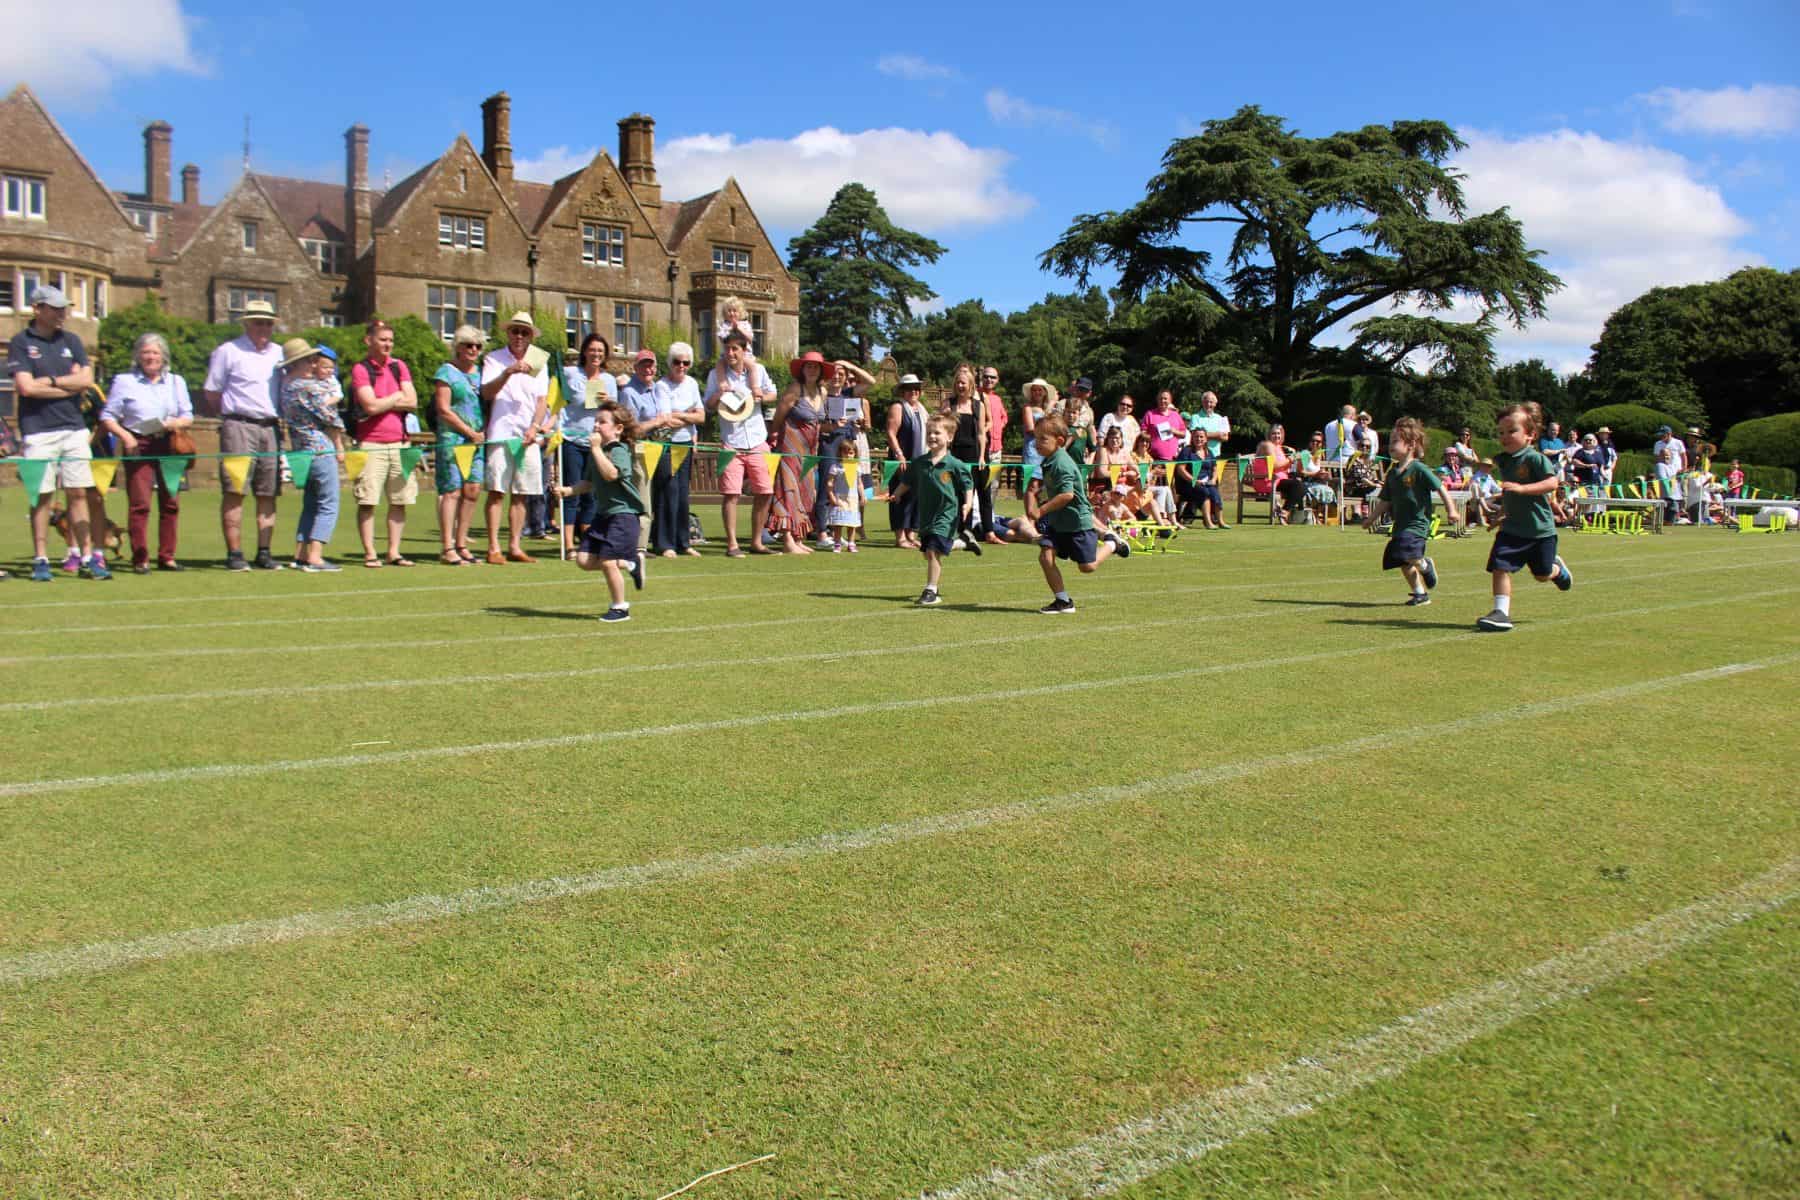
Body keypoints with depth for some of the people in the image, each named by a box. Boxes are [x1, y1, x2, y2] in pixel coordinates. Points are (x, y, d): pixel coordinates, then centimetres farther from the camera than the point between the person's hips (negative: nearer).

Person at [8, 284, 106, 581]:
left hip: (74, 428, 4)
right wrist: (70, 385, -4)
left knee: (78, 494, 4)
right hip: (39, 431, -3)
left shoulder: (71, 341, 12)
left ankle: (87, 557, 6)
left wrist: (50, 381, -6)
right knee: (41, 496, -1)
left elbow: (87, 380, 2)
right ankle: (40, 561, 6)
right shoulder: (20, 342, 0)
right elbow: (26, 387, -10)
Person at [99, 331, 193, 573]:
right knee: (139, 504, -8)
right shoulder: (124, 381, 8)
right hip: (138, 446, -3)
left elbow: (188, 417, 15)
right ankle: (140, 559, -4)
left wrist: (176, 423, -7)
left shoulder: (176, 382, 17)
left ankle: (167, 557, 8)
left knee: (171, 503, 2)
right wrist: (124, 436, -11)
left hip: (169, 446, 3)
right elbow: (107, 417, 5)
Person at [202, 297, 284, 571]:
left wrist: (279, 417, 12)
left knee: (268, 494, 4)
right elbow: (211, 393, 4)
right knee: (234, 491, -8)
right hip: (239, 427, -5)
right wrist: (233, 413, 5)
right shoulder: (228, 351, 2)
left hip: (270, 428, 5)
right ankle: (234, 554, -5)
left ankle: (264, 553, 10)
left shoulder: (279, 353, 16)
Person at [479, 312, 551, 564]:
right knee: (497, 491, -7)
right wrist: (508, 372, -23)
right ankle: (493, 548, -6)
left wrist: (534, 427, -6)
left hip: (528, 436, 4)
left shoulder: (539, 363, 15)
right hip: (500, 434, -3)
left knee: (521, 494, 5)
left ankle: (514, 546, 11)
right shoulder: (494, 359, 5)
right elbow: (486, 392, -9)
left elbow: (543, 400, 10)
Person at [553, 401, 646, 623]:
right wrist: (569, 490, 7)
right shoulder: (601, 452, 14)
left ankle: (620, 608, 7)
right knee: (584, 559, 3)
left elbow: (611, 474, -33)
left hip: (623, 514, -9)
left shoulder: (619, 450, -13)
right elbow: (590, 482, 23)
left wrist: (596, 448, -27)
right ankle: (630, 563, 20)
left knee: (607, 561, -10)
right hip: (603, 513, 9)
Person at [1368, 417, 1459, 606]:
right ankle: (1420, 593, 22)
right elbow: (1385, 501, 16)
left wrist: (1451, 510, -12)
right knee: (1403, 563, 8)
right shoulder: (1392, 472, 9)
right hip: (1401, 524, 8)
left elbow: (1440, 488, -9)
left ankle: (1425, 565, 3)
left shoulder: (1419, 469, -12)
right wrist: (1374, 518, 11)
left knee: (1406, 552, -28)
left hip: (1418, 522, -8)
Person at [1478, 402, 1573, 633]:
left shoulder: (1535, 459, -14)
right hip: (1512, 528, 5)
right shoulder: (1502, 460, 6)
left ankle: (1558, 568, 44)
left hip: (1540, 529, -5)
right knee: (1500, 567, -12)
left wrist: (1521, 488, -34)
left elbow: (1552, 483, -27)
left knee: (1542, 575, 11)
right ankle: (1502, 612, -10)